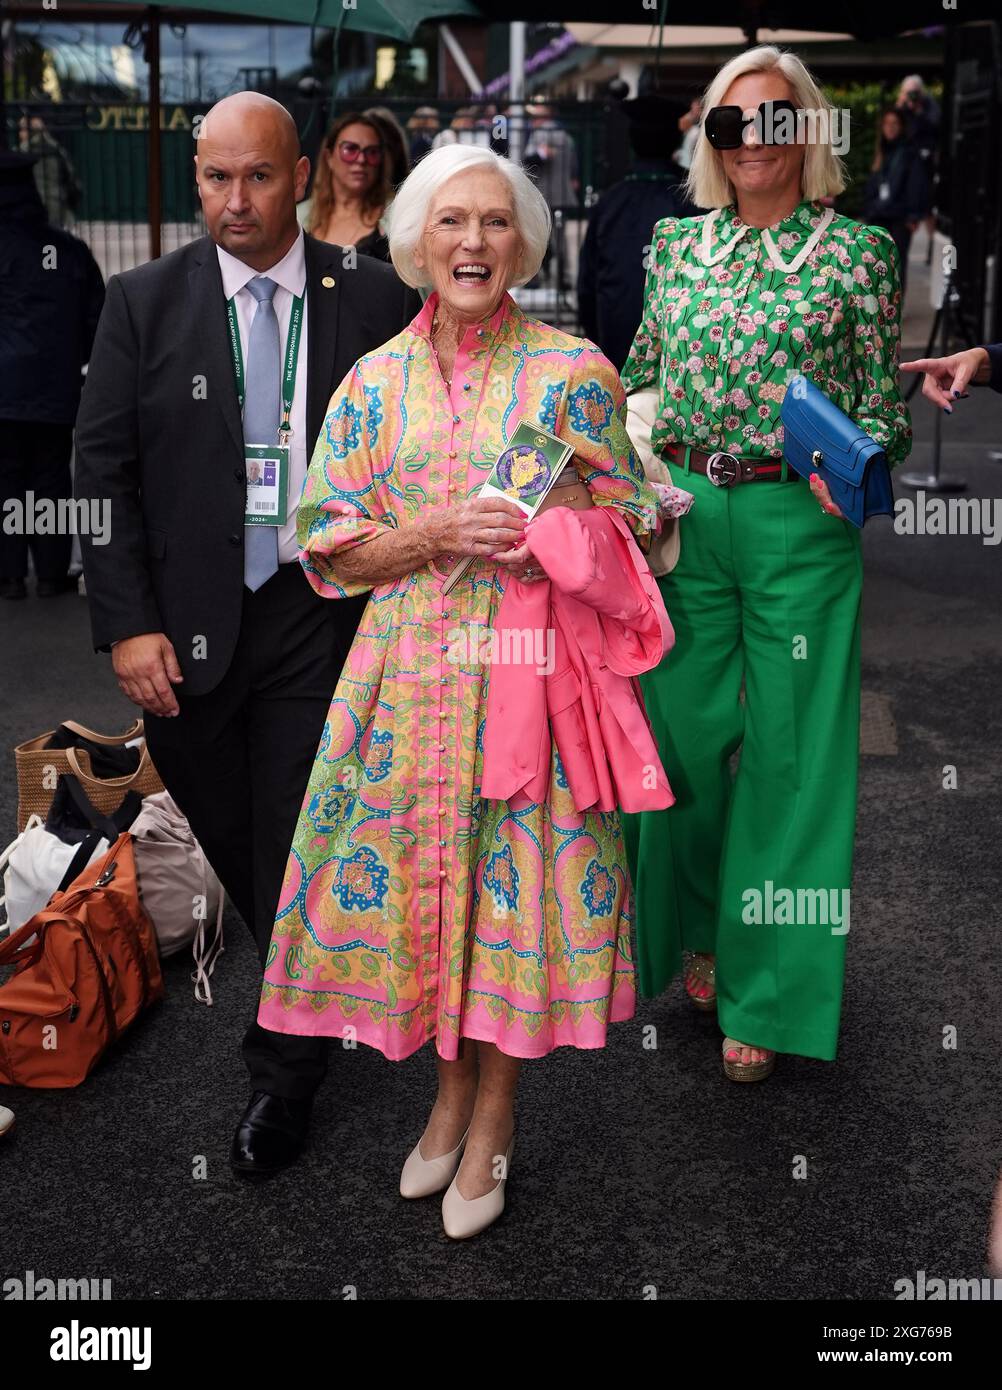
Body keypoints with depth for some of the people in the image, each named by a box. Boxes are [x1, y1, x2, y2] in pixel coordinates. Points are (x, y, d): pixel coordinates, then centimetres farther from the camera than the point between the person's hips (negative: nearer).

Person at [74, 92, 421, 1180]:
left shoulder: (373, 300, -1)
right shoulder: (144, 303, 0)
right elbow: (102, 471, -1)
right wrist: (127, 626, -8)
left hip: (319, 615, -2)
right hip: (184, 625, 2)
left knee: (302, 846, 2)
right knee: (224, 833, 15)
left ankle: (284, 1071, 21)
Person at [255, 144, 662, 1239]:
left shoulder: (573, 370, 1)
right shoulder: (375, 380, 7)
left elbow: (627, 521, 5)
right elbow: (329, 544, 5)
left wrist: (556, 534, -15)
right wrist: (438, 534, -11)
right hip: (410, 671, 3)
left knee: (515, 875, 1)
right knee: (415, 868, 7)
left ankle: (494, 1111, 22)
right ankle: (452, 1090, 30)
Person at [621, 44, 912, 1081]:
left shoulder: (856, 250, 1)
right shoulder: (676, 244, 11)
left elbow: (886, 404, 2)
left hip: (799, 522, -3)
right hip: (682, 516, 3)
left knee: (789, 748, 1)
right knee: (686, 732, 9)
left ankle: (764, 992, 14)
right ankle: (699, 931, 33)